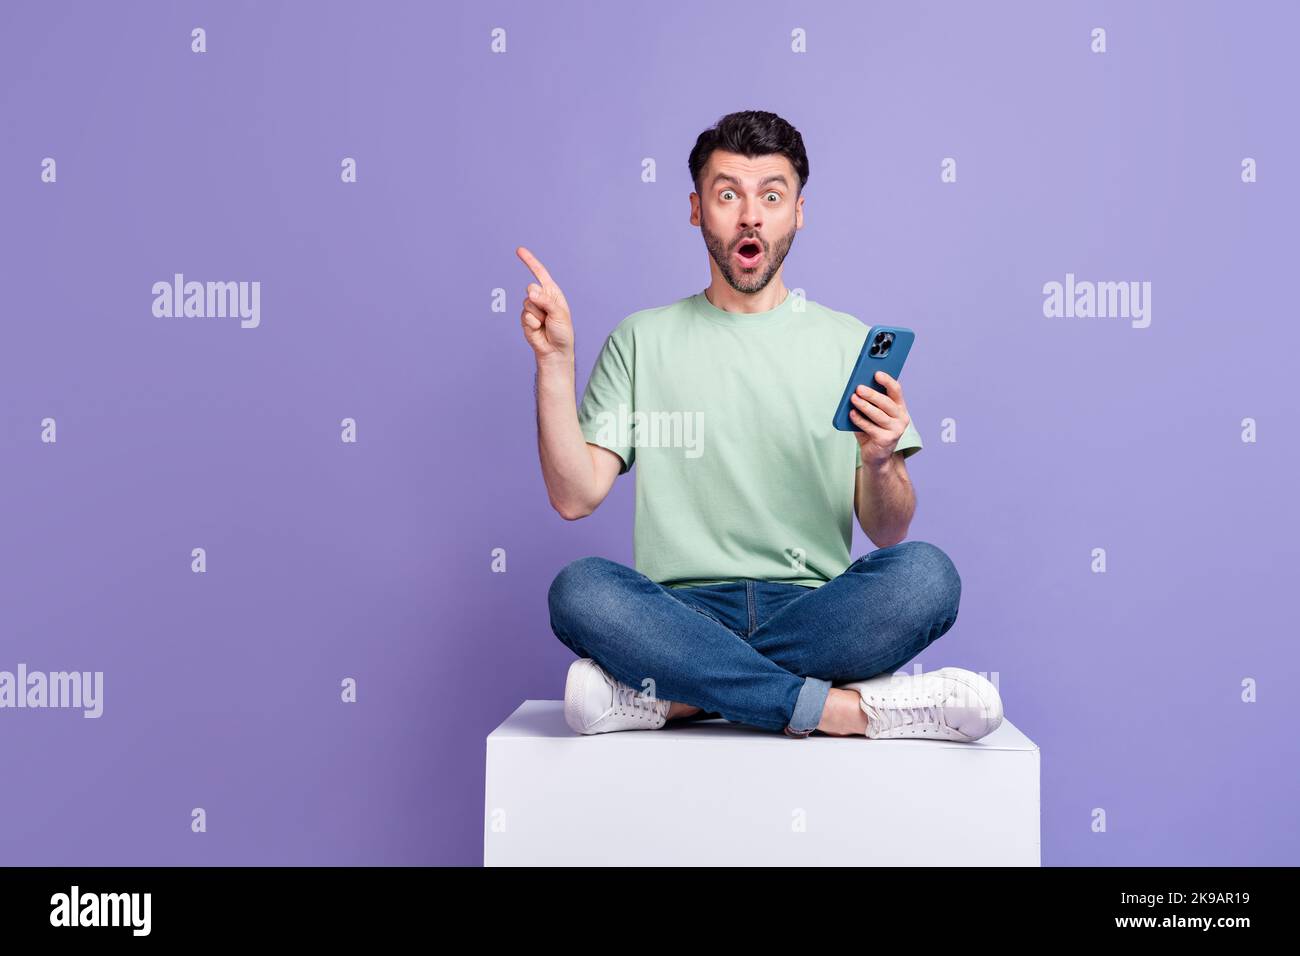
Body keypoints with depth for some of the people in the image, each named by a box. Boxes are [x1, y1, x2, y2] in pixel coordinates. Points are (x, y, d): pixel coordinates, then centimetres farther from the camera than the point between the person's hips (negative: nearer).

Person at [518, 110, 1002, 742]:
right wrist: (554, 359, -7)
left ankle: (673, 695, -22)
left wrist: (881, 463, -14)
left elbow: (888, 533, 7)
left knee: (923, 572, -29)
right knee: (578, 589, -32)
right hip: (683, 613, 0)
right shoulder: (643, 340, 11)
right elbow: (575, 496, 1)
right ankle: (841, 707, -24)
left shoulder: (850, 344, 12)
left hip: (812, 611, 1)